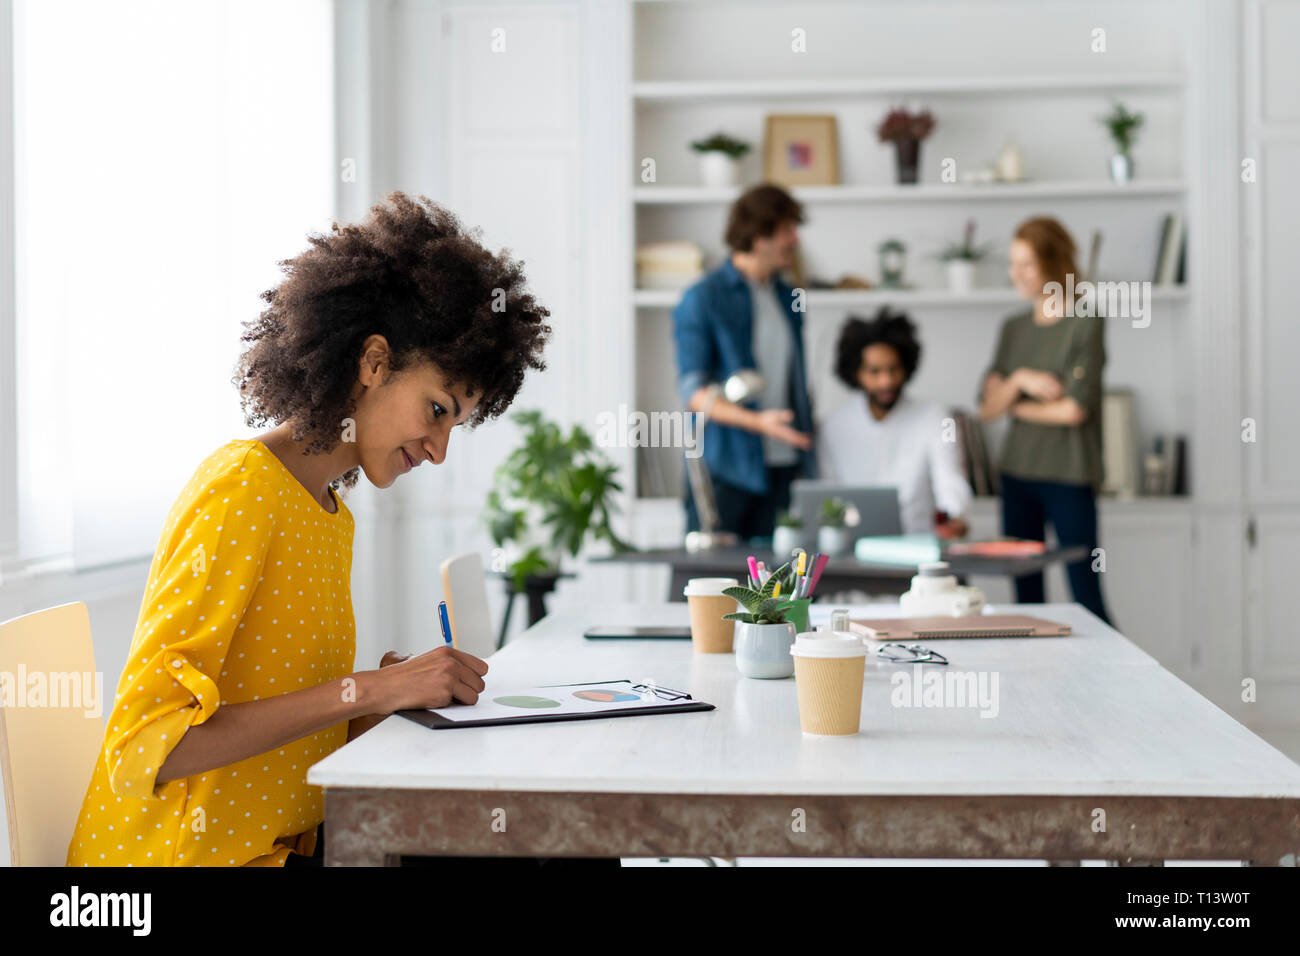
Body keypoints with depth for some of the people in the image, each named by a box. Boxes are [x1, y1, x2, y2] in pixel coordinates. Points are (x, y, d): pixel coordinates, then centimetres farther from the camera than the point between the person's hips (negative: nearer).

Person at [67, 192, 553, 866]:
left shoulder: (331, 515, 12)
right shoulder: (242, 488, -15)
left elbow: (302, 731, 12)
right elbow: (146, 747, -23)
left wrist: (392, 695, -6)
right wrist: (367, 690, -23)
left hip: (284, 843, 8)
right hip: (179, 850, -8)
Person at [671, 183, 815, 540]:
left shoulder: (787, 299, 15)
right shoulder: (702, 300, -6)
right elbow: (693, 392, -11)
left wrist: (808, 462, 15)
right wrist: (757, 421, -24)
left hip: (783, 469, 6)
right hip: (725, 470, -6)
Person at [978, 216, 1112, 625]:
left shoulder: (1085, 325, -7)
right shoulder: (1013, 327, 11)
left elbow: (1074, 409, -15)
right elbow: (987, 407, 8)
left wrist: (1015, 406, 0)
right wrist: (1020, 380, -11)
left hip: (1069, 475, -6)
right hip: (1017, 472, 6)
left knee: (1086, 595, -6)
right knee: (1026, 593, 8)